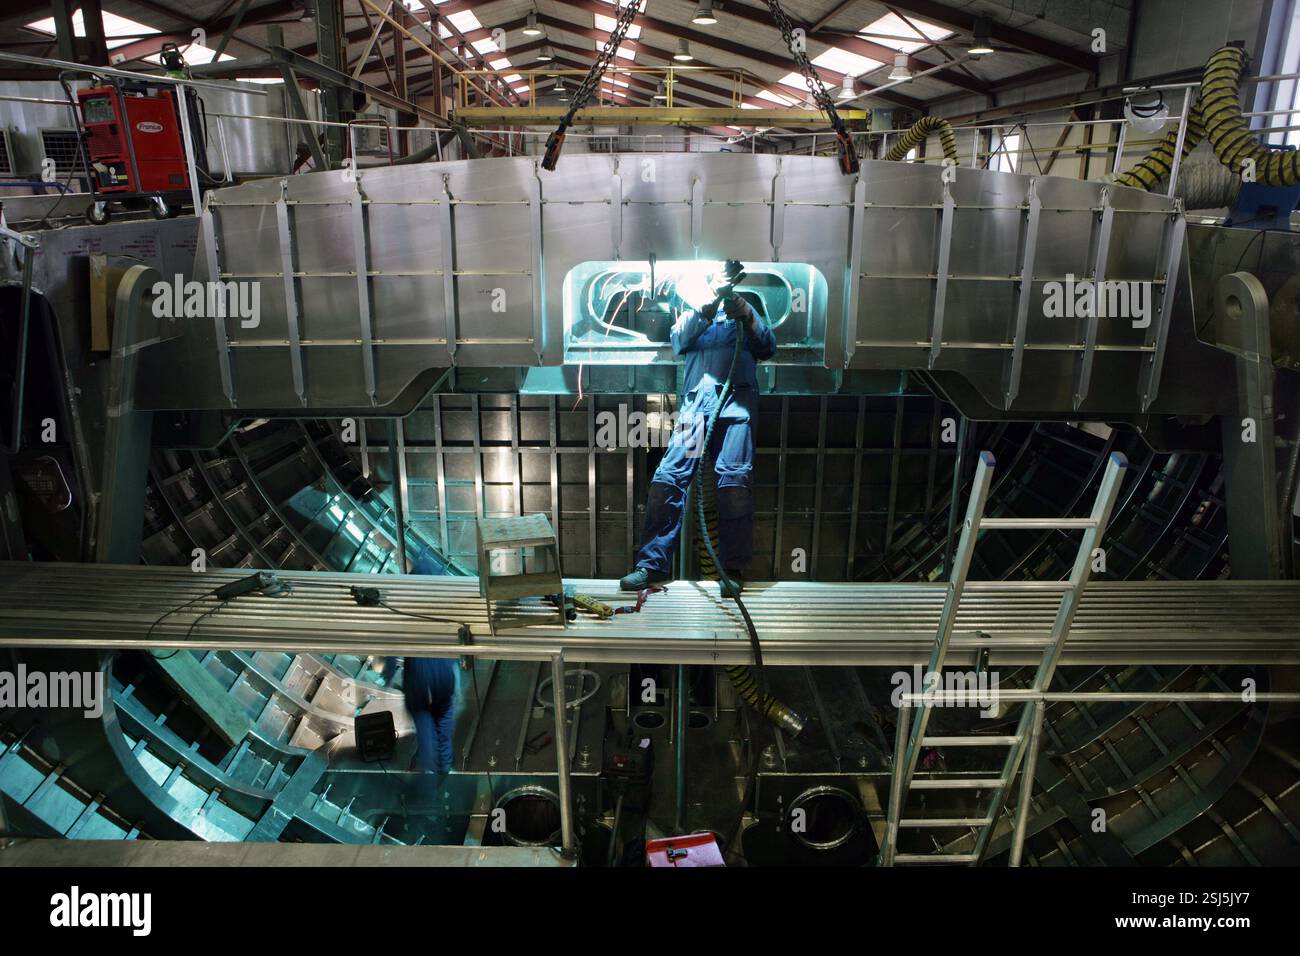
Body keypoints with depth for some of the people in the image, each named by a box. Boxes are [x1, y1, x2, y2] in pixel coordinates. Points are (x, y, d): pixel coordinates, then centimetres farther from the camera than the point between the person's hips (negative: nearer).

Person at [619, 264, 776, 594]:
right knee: (668, 476, -13)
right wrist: (704, 310, -6)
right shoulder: (693, 313, 29)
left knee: (735, 478, -19)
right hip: (696, 401, 1)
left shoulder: (746, 312, 28)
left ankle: (733, 567, -14)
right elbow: (678, 342, 8)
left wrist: (749, 318, -6)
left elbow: (767, 349, 11)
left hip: (736, 401, -1)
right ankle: (653, 563, -10)